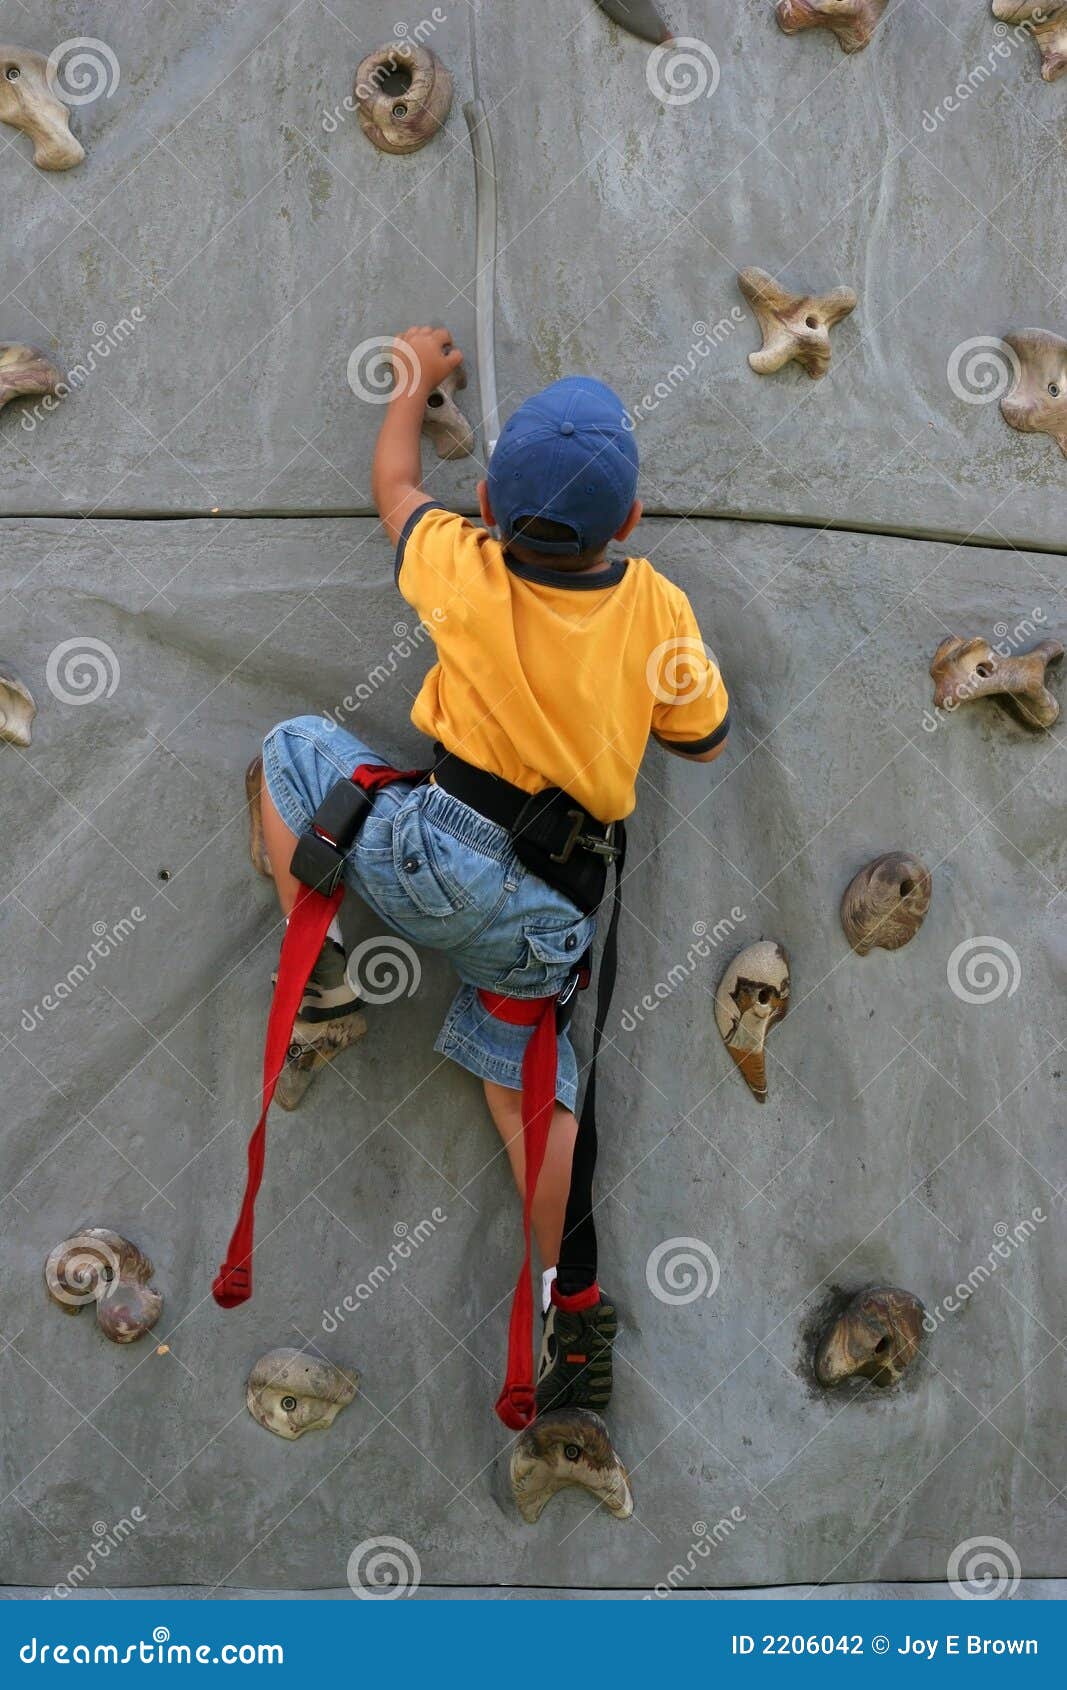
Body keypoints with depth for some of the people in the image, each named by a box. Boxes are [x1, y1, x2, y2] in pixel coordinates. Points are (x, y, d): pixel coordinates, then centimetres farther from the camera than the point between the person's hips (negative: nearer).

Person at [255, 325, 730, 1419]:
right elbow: (704, 741, 11)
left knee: (294, 746, 18)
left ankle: (320, 980, 11)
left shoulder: (466, 570, -7)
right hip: (548, 914, 3)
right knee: (523, 1074, 21)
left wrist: (413, 382, 31)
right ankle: (570, 1301, 16)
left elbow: (394, 485, 14)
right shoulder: (658, 610, -5)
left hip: (434, 857, -3)